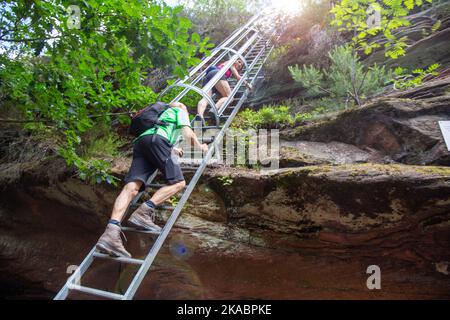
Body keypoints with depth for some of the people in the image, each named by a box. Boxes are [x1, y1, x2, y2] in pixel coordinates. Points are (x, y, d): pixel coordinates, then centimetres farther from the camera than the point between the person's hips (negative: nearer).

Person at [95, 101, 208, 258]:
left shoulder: (163, 113, 45)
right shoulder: (180, 111, 25)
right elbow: (188, 134, 12)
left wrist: (173, 149, 68)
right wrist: (200, 146, 30)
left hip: (140, 141, 7)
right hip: (156, 140, -7)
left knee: (132, 187, -13)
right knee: (178, 182, -7)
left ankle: (111, 232, -32)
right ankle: (143, 212, -25)